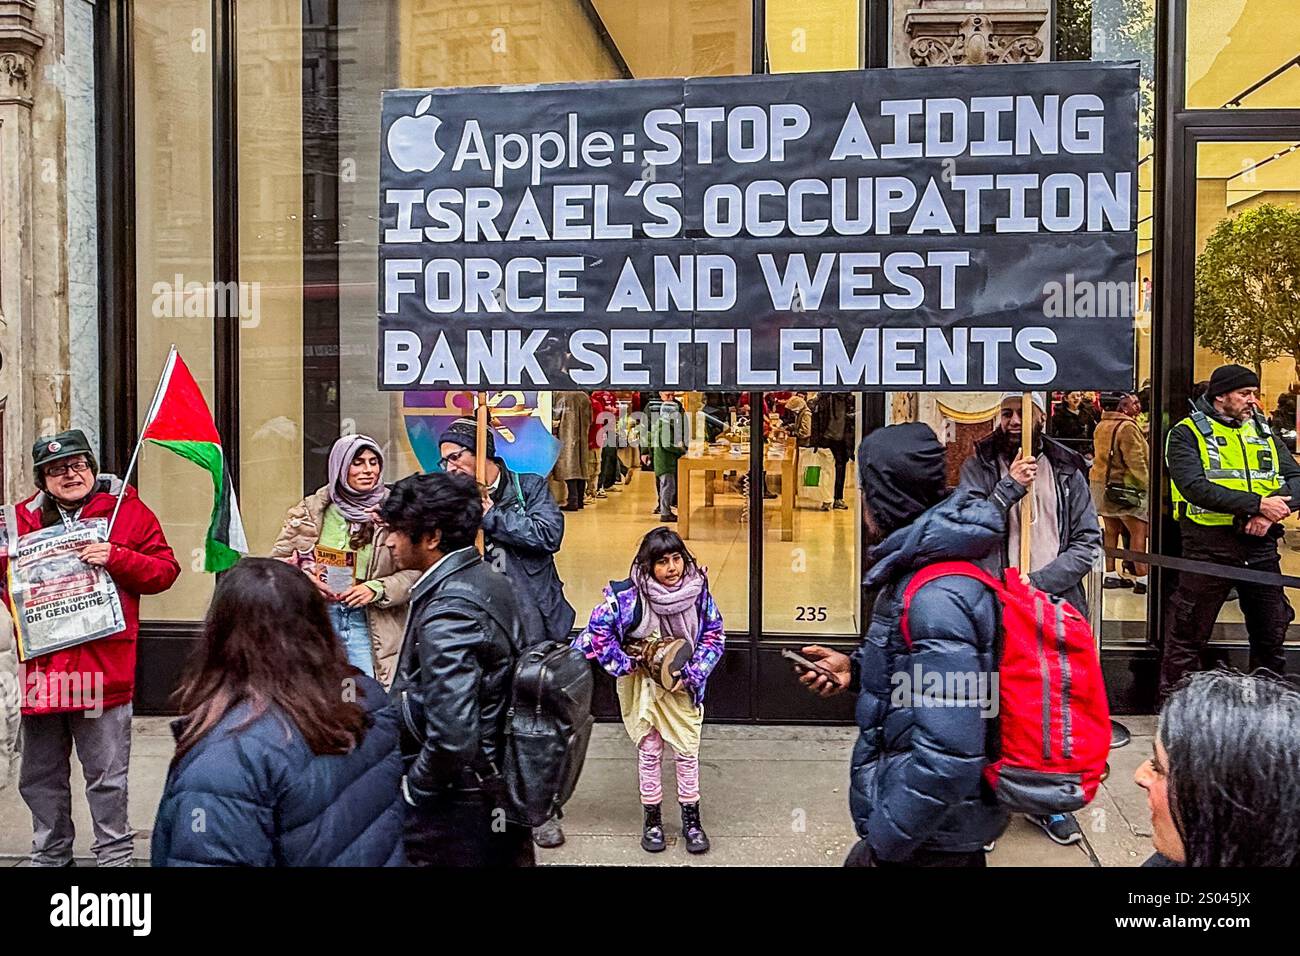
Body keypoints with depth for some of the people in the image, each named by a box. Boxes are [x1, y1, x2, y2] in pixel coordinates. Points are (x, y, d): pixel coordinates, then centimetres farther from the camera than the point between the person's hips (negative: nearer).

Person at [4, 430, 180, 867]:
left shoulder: (127, 510, 1)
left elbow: (165, 569, -2)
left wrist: (116, 558, -17)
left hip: (103, 665, -4)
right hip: (40, 666, 4)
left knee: (107, 778, 6)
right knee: (40, 777, 17)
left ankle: (115, 855, 21)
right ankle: (50, 855, 35)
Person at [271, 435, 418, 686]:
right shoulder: (312, 509, 4)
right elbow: (278, 558, 9)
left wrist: (376, 589, -16)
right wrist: (303, 579, -9)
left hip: (369, 620, -2)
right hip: (319, 615, 2)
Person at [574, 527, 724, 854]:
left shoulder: (698, 590, -12)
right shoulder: (630, 596, -22)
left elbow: (713, 636, -4)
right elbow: (599, 630, -16)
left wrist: (691, 675, -13)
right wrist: (625, 665, -14)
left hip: (684, 684, 2)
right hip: (643, 683, -2)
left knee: (687, 750, 9)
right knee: (649, 751, 10)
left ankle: (691, 819, 26)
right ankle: (652, 819, 27)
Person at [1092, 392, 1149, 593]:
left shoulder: (1101, 426, 11)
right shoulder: (1127, 426, -16)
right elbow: (1136, 460, -18)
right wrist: (1146, 485, -13)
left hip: (1100, 483, 9)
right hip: (1124, 485, -9)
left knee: (1111, 530, 13)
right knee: (1139, 531, -4)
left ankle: (1110, 574, 17)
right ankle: (1141, 578, -6)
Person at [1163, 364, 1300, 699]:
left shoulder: (1264, 432, 14)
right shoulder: (1187, 434, -4)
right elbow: (1196, 487, -19)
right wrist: (1257, 504, -23)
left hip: (1261, 546, 6)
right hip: (1209, 547, -5)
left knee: (1272, 633, 16)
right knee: (1189, 634, 3)